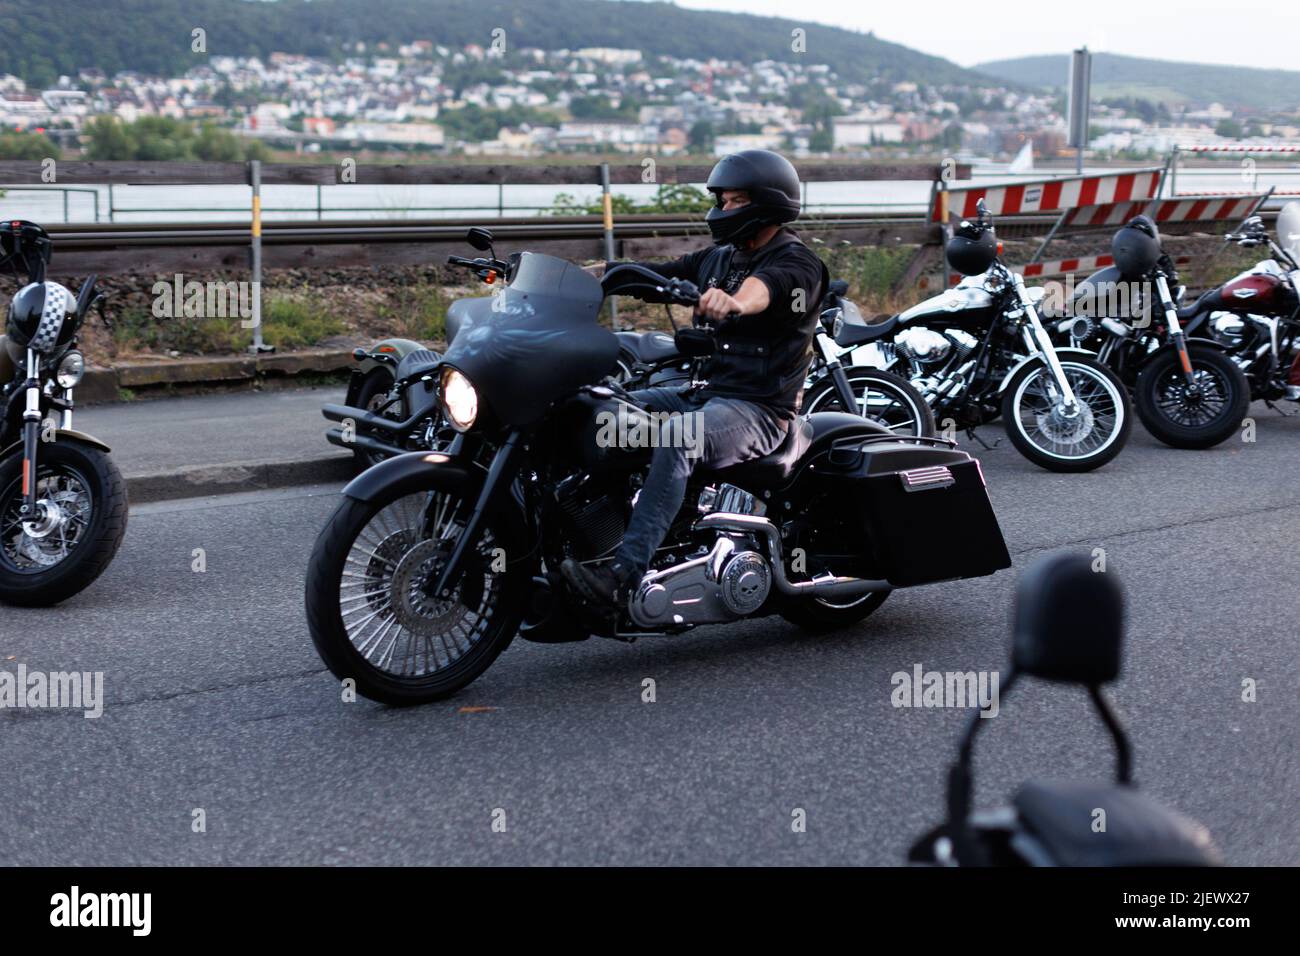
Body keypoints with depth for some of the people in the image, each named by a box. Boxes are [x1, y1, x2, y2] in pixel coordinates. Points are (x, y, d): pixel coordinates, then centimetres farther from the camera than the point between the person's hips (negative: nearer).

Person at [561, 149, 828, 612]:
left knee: (676, 440, -36)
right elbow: (652, 273, 13)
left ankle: (624, 575, -44)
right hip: (703, 393, 9)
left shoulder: (796, 262, -7)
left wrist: (735, 301, -55)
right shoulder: (719, 259, 20)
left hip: (759, 409, -9)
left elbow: (764, 286, -31)